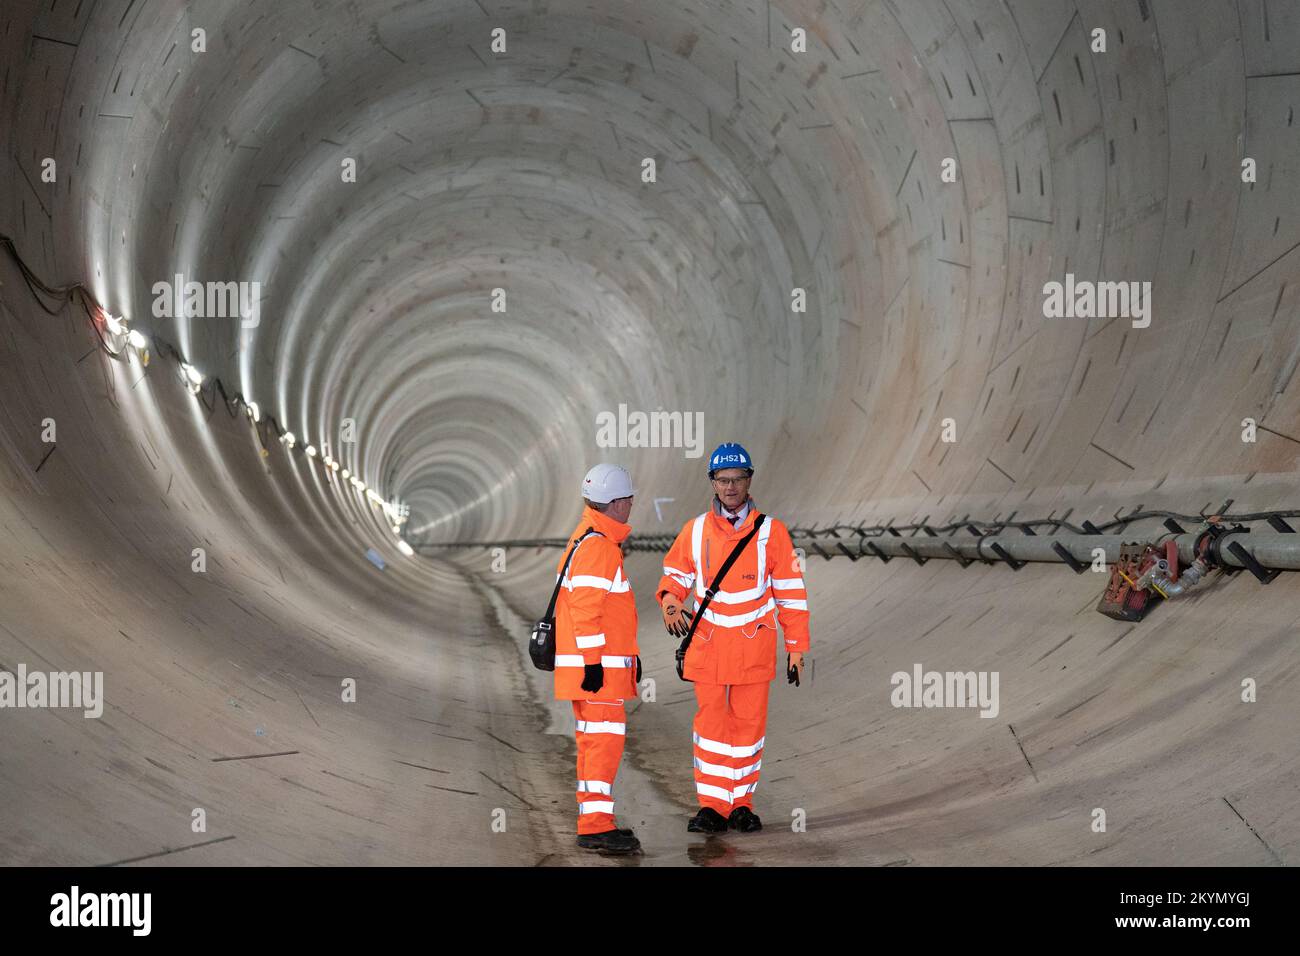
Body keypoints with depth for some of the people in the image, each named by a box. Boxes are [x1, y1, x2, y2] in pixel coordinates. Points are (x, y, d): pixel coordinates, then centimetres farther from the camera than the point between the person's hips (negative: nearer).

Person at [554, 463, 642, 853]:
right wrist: (593, 662, -21)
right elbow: (585, 609, -21)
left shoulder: (587, 540, 19)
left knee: (594, 741, 13)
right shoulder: (598, 546, -15)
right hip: (597, 666, -11)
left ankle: (592, 823, 17)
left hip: (598, 664, 11)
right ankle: (596, 825, -12)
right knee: (605, 740, -10)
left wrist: (630, 656, 28)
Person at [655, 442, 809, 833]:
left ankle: (742, 803, 17)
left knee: (749, 724, 5)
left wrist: (796, 646, 0)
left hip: (753, 649, -1)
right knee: (711, 724, 2)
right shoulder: (695, 530, 4)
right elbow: (676, 572, 16)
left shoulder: (771, 531, -1)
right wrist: (670, 599, -8)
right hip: (707, 645, 1)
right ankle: (712, 805, 9)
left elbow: (790, 592, 2)